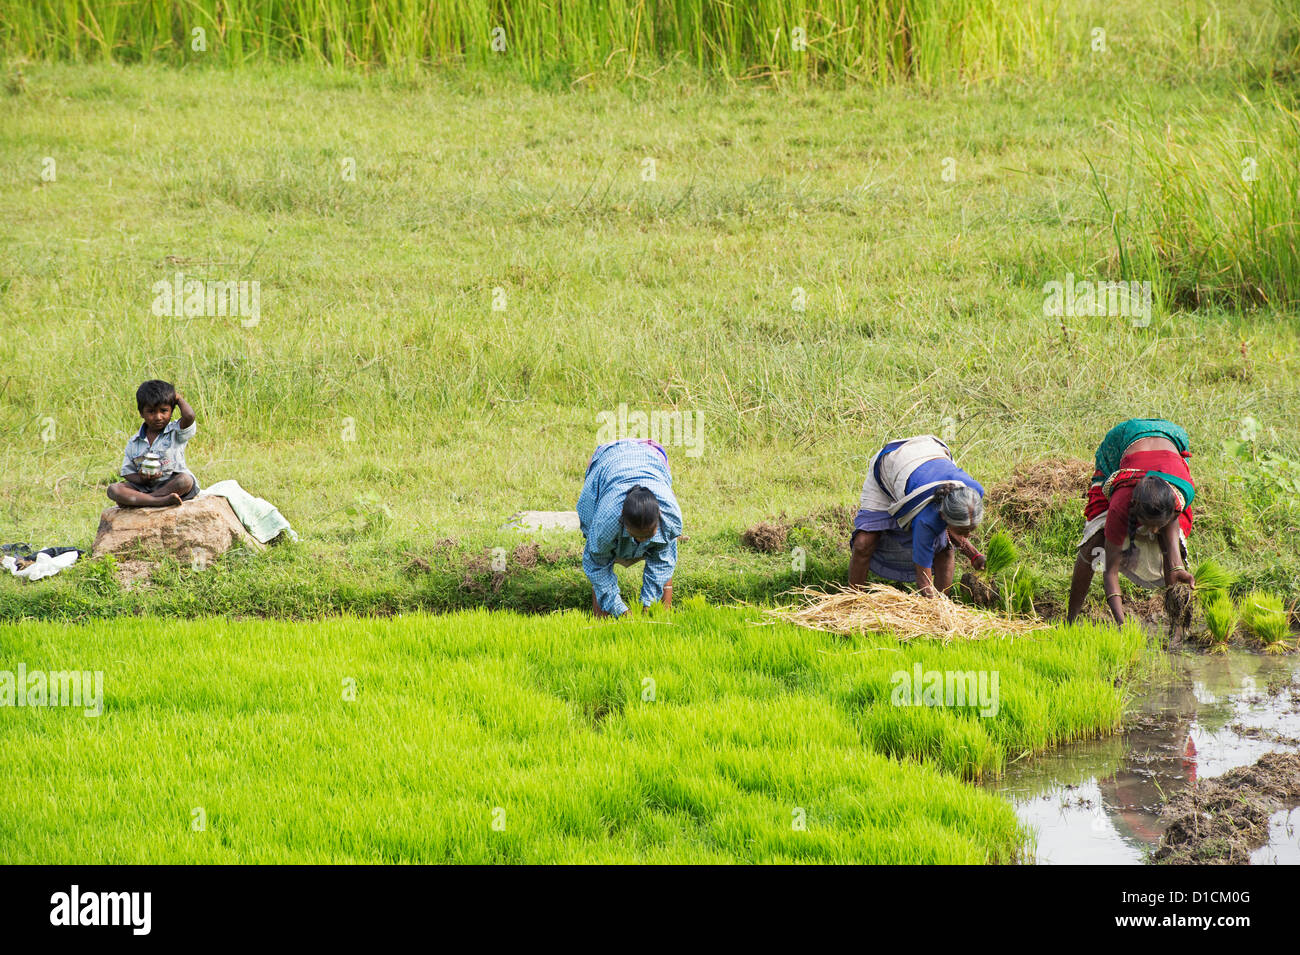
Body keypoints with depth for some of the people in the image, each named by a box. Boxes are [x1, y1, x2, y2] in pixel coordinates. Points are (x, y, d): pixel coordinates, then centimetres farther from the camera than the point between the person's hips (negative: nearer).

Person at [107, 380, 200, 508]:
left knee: (185, 480, -36)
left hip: (172, 484, -2)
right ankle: (162, 501, -37)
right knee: (113, 490, -22)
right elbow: (128, 472, 8)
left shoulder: (175, 432, 1)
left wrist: (179, 398, 1)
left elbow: (189, 416, -20)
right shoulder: (134, 443, 9)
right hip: (144, 487, 3)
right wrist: (141, 479, -15)